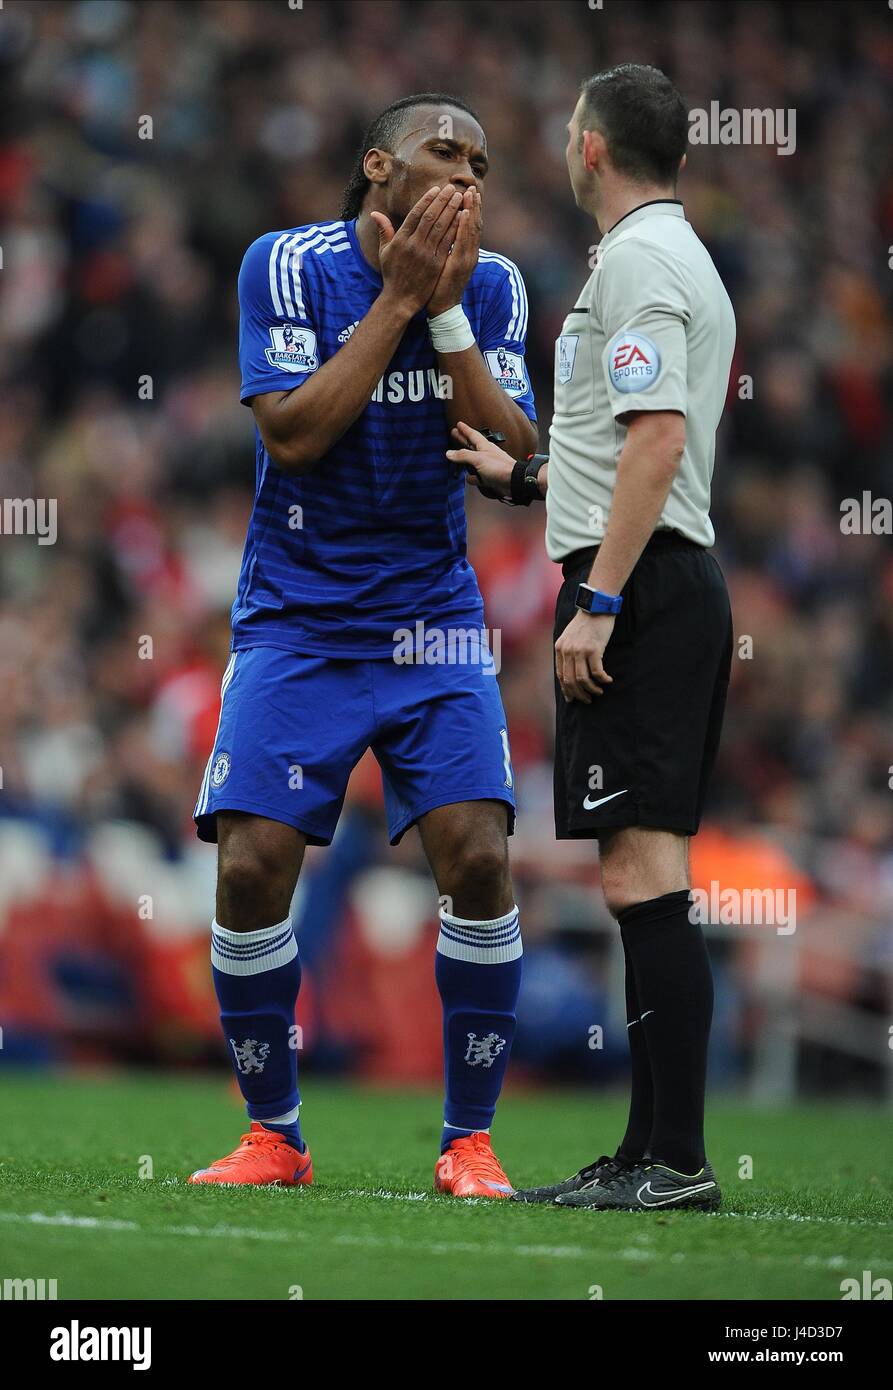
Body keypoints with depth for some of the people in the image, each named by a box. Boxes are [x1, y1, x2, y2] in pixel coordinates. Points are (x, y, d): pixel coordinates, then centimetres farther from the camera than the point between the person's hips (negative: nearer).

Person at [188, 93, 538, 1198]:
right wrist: (397, 297, -17)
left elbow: (516, 458, -6)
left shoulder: (489, 286, 3)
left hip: (434, 626, 2)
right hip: (297, 623, -2)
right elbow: (291, 435, -17)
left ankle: (469, 1140, 0)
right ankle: (274, 1137, 7)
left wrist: (447, 312, -14)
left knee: (478, 857, -13)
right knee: (252, 866, -11)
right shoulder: (292, 265, -7)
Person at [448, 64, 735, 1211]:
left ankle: (675, 1160, -17)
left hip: (635, 594, -11)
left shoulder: (638, 259, -10)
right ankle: (654, 1153, 11)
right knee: (648, 875, 9)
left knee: (639, 870, -13)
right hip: (676, 585, 11)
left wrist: (598, 602, -23)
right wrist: (520, 477, 36)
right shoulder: (682, 257, 22)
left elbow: (658, 439, -21)